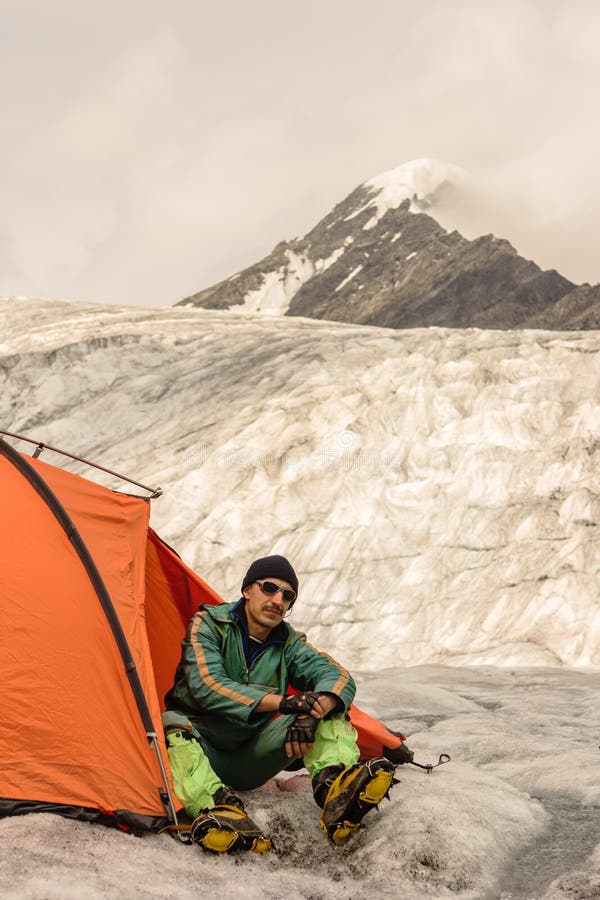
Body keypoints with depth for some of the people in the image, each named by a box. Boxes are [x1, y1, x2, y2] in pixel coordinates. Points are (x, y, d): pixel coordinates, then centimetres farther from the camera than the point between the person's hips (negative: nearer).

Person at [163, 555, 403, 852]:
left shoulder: (289, 643, 4)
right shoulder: (208, 624, -7)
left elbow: (339, 677, -11)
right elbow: (206, 685, -24)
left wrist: (312, 712, -35)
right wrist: (280, 702, -34)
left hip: (252, 758, 3)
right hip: (202, 750, -3)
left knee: (328, 702, -15)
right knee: (171, 723, -37)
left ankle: (334, 789, -41)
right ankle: (216, 806, -57)